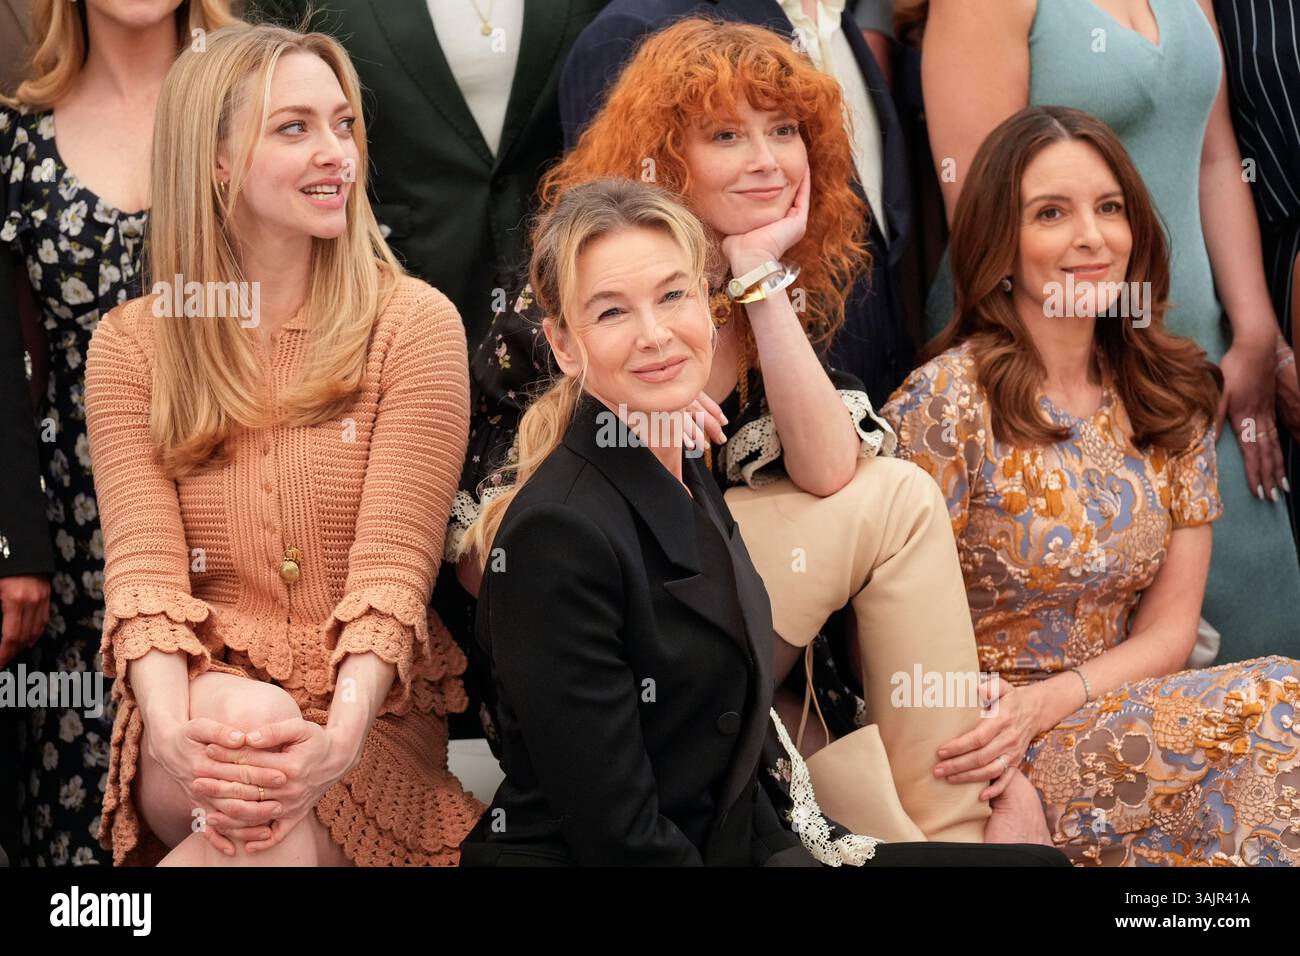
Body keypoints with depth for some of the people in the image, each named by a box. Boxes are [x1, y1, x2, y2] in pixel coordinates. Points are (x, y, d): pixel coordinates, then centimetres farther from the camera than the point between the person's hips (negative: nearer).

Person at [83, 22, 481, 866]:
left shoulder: (415, 323, -1)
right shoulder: (129, 345, 5)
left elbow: (392, 568, -9)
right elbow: (144, 568, -5)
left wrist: (339, 738, -28)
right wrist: (173, 728, -26)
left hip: (371, 714, 0)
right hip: (204, 704, 1)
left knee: (280, 835, -31)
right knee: (249, 714, -35)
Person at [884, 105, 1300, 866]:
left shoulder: (1174, 394, 5)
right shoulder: (946, 402, -11)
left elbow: (1169, 627, 3)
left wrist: (1046, 702, -15)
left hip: (1114, 711, 5)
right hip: (988, 757, -5)